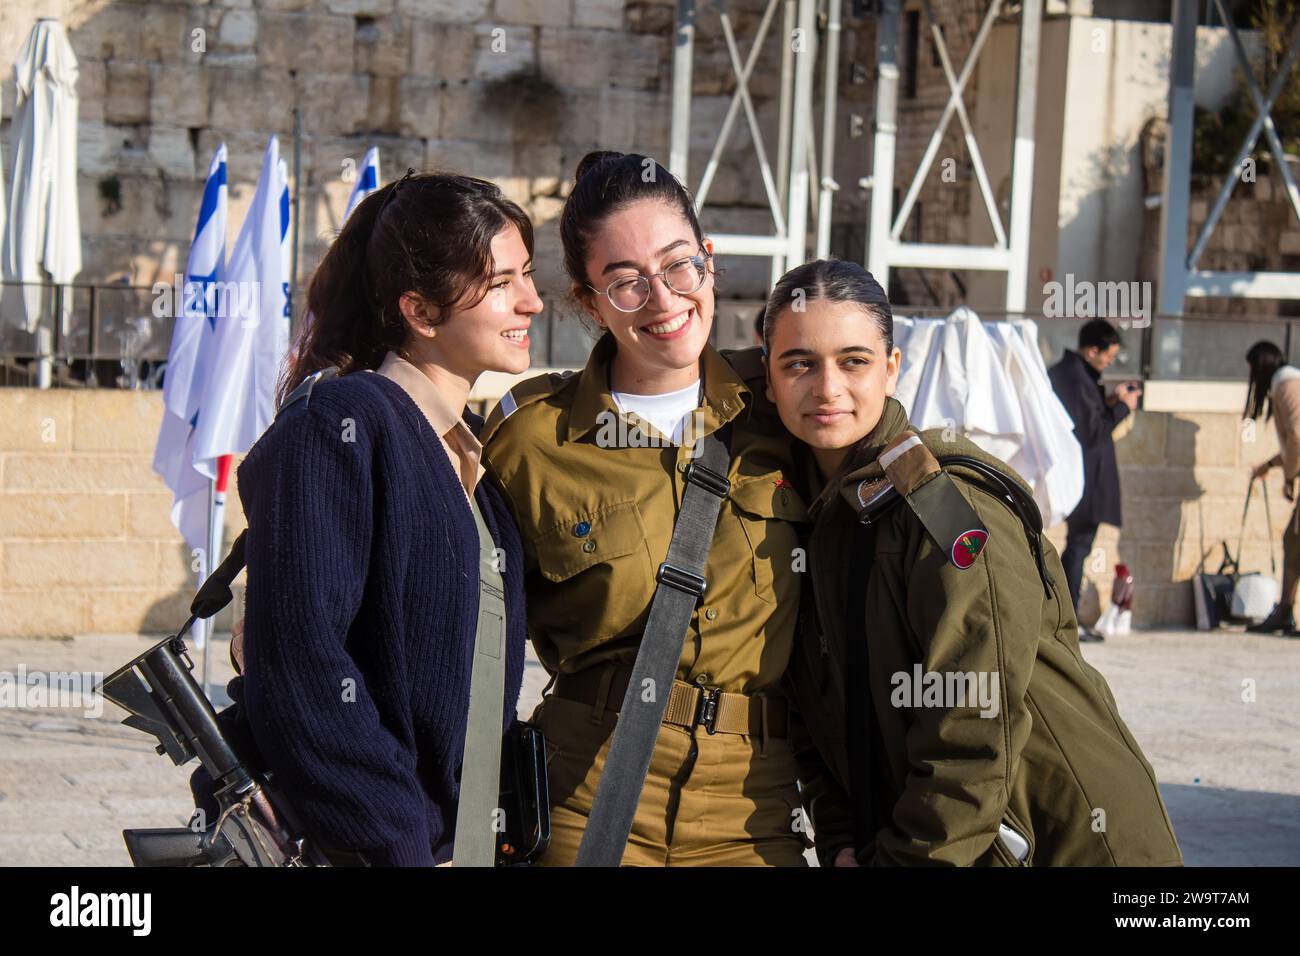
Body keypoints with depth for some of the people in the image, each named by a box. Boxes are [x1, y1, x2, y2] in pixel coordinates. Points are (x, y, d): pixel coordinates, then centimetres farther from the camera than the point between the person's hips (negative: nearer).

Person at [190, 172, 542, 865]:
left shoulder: (475, 449, 13)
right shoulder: (337, 426, -13)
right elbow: (298, 664, -21)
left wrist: (492, 834, 7)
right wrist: (404, 849, -21)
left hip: (456, 838, 8)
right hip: (348, 850, -7)